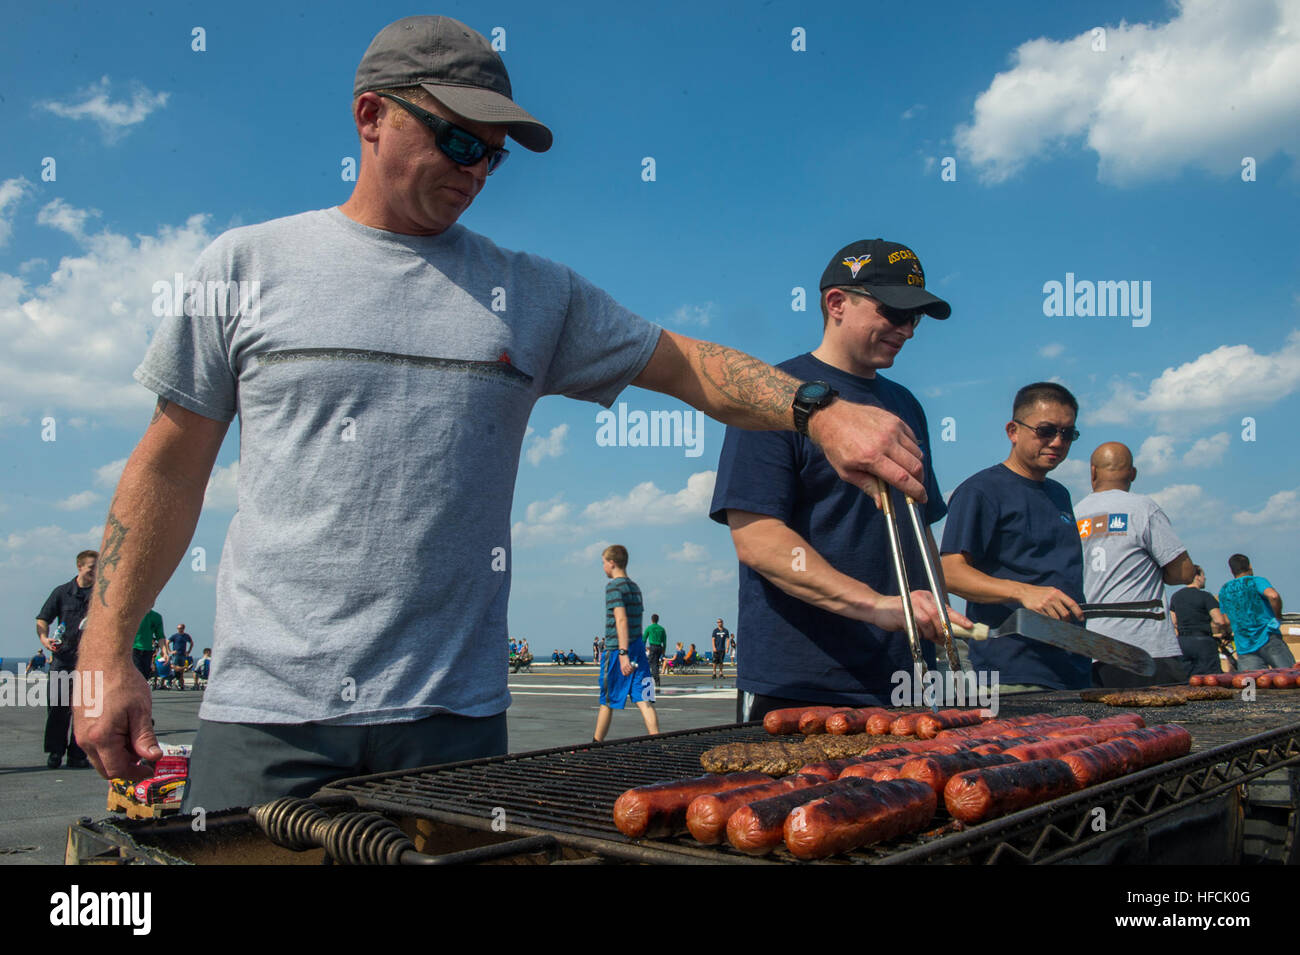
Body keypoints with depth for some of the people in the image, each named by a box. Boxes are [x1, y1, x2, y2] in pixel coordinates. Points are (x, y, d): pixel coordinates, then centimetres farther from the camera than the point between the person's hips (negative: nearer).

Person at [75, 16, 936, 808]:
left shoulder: (534, 294, 9)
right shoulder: (246, 266, 6)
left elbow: (691, 366, 7)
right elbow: (171, 469, 7)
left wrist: (820, 411, -10)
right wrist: (108, 652, 2)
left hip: (455, 712, 1)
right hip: (268, 711, -1)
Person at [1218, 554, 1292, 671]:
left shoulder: (1223, 591, 15)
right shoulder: (1256, 581, 0)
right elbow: (1273, 596, -22)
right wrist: (1278, 617, -8)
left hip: (1244, 647, 4)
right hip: (1268, 639, -4)